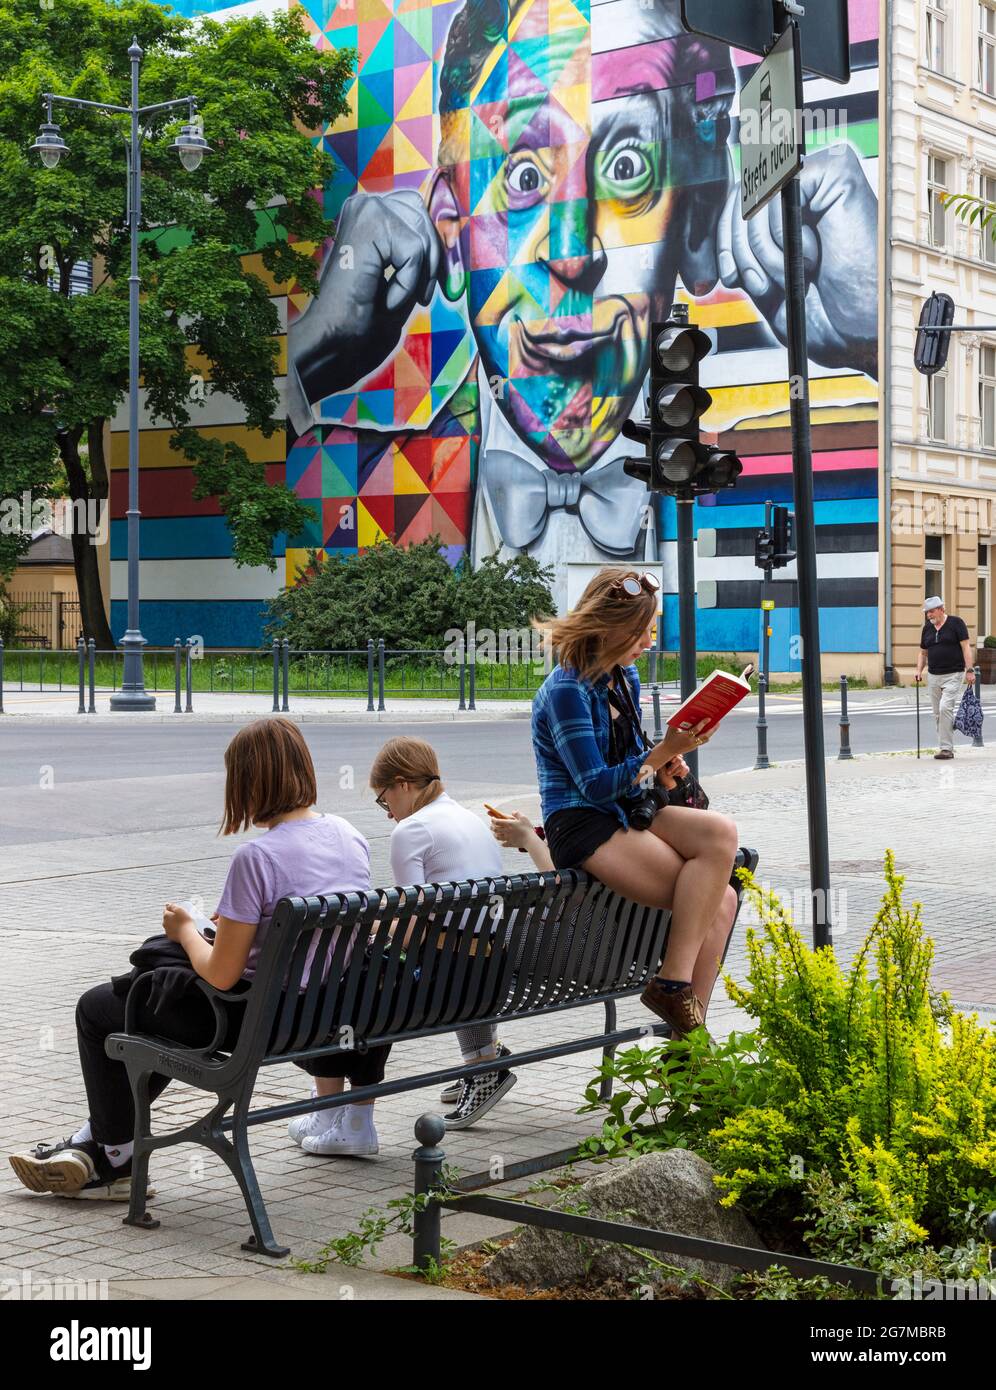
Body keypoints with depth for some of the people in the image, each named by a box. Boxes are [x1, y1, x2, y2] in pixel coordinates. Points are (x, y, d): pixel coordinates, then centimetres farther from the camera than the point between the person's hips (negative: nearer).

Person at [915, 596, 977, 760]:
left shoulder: (955, 623, -4)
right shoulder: (927, 628, 12)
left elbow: (966, 647, -7)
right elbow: (923, 652, 20)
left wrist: (970, 670, -14)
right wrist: (919, 670, 5)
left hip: (953, 675, -6)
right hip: (933, 676, 6)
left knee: (945, 708, -18)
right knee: (938, 714, 5)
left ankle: (947, 748, -15)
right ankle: (946, 747, 13)